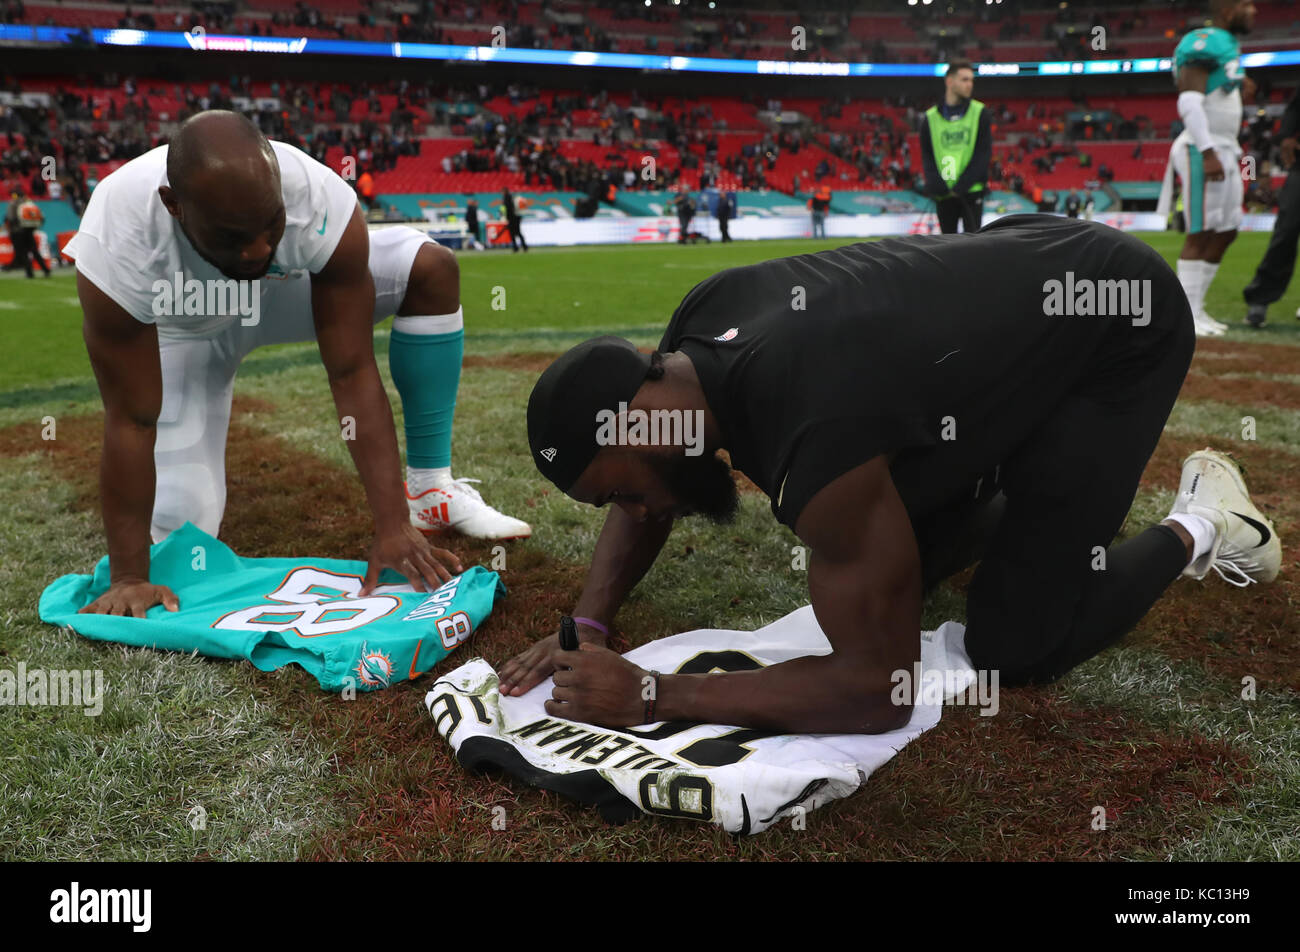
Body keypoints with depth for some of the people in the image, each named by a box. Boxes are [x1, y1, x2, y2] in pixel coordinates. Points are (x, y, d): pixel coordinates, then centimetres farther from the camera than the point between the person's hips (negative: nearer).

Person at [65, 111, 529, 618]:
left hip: (280, 290, 2)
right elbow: (132, 421, -33)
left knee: (432, 268, -21)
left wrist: (393, 527, -36)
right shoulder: (118, 238, -40)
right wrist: (129, 578, -29)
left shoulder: (319, 200, -38)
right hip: (179, 327, -2)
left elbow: (352, 373, -34)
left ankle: (430, 489, -11)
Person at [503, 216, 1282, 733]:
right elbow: (653, 489, 4)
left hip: (1122, 325, -7)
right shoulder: (698, 327, -15)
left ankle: (1199, 525, 14)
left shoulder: (816, 440, -41)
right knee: (901, 565, 10)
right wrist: (590, 623, -11)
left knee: (1014, 647, -9)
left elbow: (880, 687, -32)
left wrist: (654, 694, -30)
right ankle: (1035, 478, 32)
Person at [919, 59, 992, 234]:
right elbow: (927, 156, 4)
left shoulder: (979, 112, 3)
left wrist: (962, 186, -13)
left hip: (971, 191, -1)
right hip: (943, 194, 2)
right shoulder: (931, 117, 6)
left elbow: (984, 152, -3)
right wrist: (938, 187, -12)